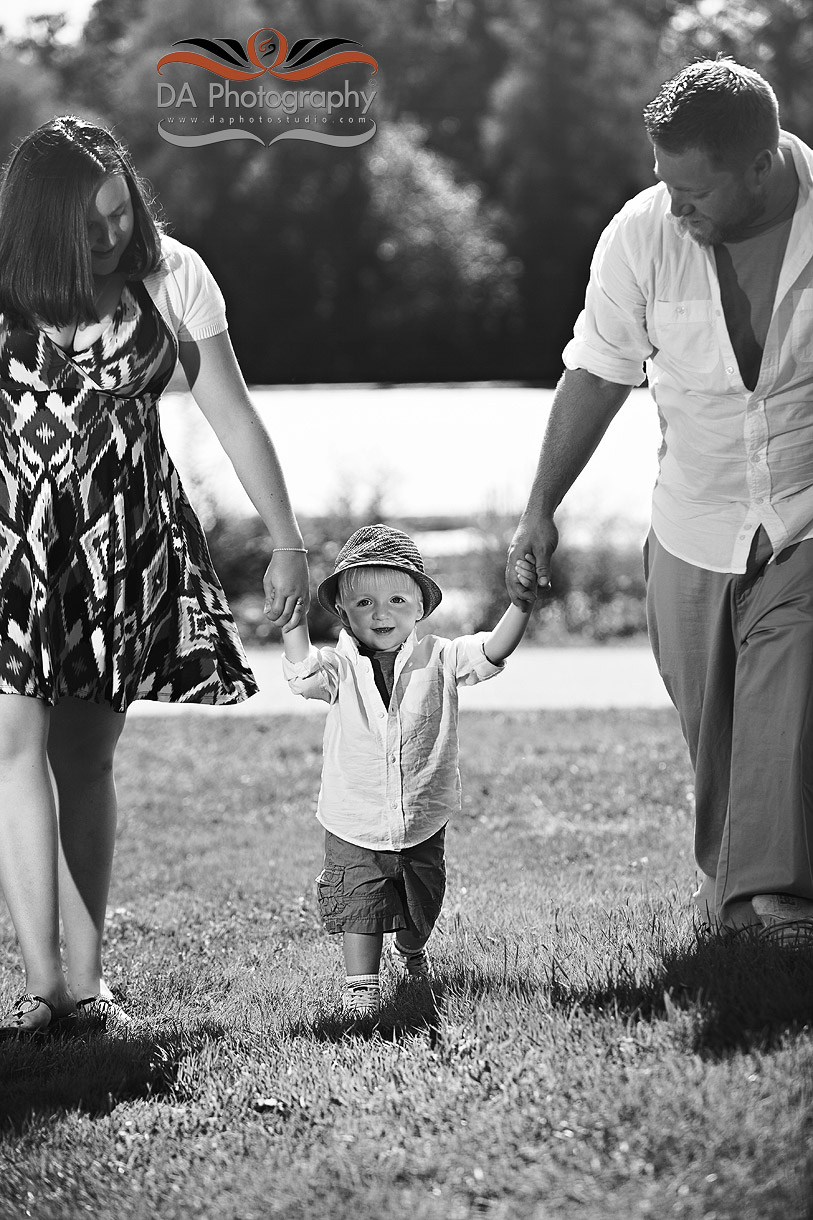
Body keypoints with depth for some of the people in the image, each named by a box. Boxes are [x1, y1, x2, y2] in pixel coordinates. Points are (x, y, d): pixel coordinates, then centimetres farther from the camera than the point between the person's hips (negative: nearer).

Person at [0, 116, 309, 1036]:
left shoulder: (170, 277, -6)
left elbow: (234, 417, 0)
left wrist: (287, 544, 2)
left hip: (127, 541, 1)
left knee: (86, 760, 5)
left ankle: (84, 977, 9)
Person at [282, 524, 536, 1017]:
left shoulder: (438, 659, -8)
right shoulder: (342, 668, -11)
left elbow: (490, 652, -22)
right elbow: (305, 675, -30)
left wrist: (522, 605, -38)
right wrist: (293, 619, -39)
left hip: (423, 824, 2)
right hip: (356, 825, -2)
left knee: (420, 914, 20)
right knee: (360, 907, -7)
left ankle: (410, 954, 50)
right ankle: (362, 986, 5)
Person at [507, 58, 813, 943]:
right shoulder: (642, 234, -12)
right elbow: (598, 374, 2)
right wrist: (541, 508, 6)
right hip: (694, 527, 3)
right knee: (710, 727, 11)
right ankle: (727, 876, 32)